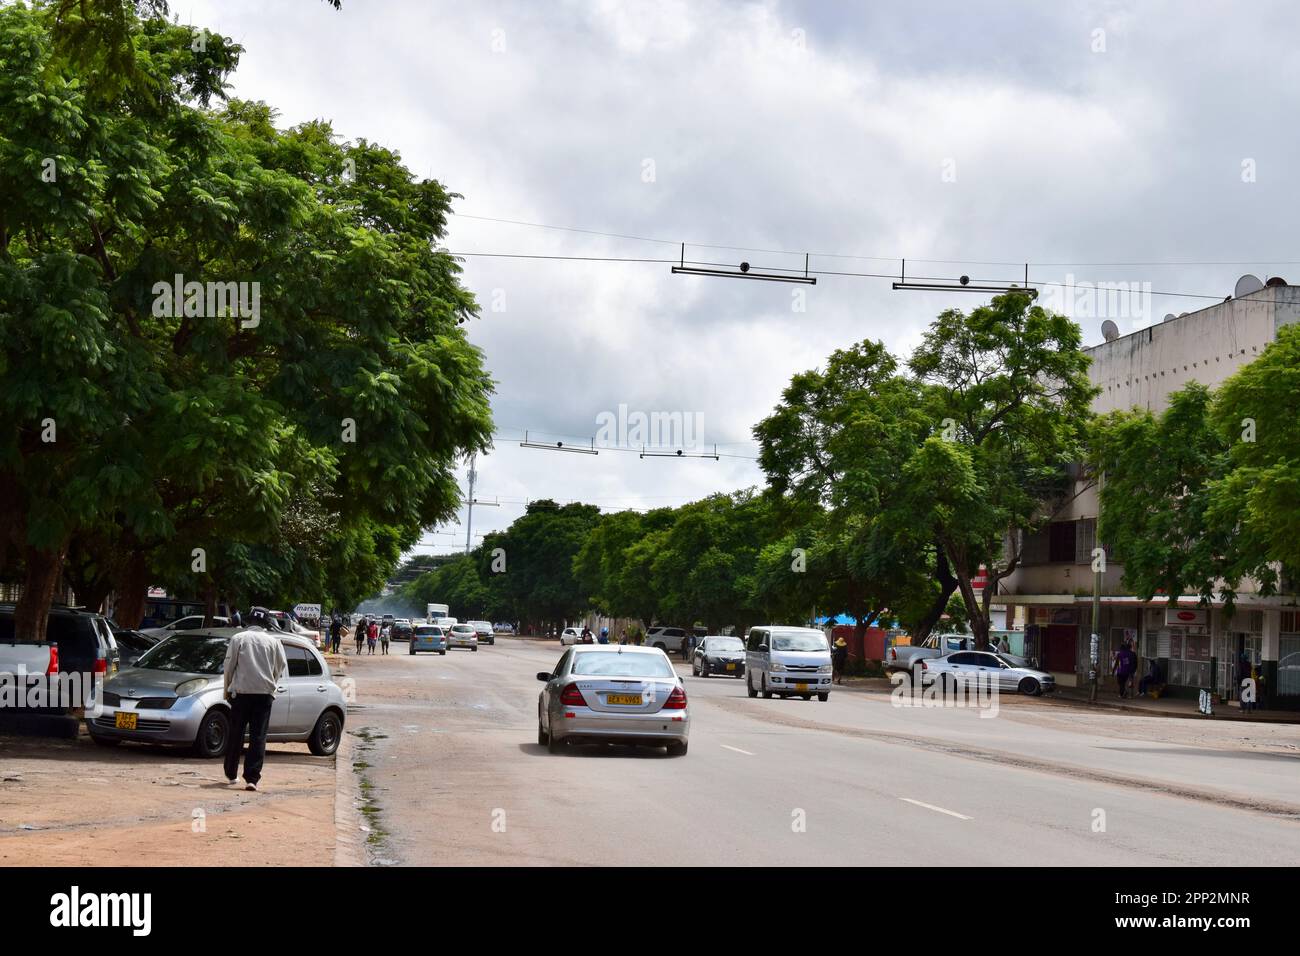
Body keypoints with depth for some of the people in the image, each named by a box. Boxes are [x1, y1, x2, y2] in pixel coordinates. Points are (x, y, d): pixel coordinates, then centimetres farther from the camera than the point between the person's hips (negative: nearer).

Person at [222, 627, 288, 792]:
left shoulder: (238, 638, 8)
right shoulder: (274, 641, 11)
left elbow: (229, 665, 3)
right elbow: (282, 666, 8)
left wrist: (228, 688, 13)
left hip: (241, 691, 0)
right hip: (265, 693, 0)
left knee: (236, 734, 12)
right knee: (258, 736, -1)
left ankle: (231, 775, 21)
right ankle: (252, 778, -9)